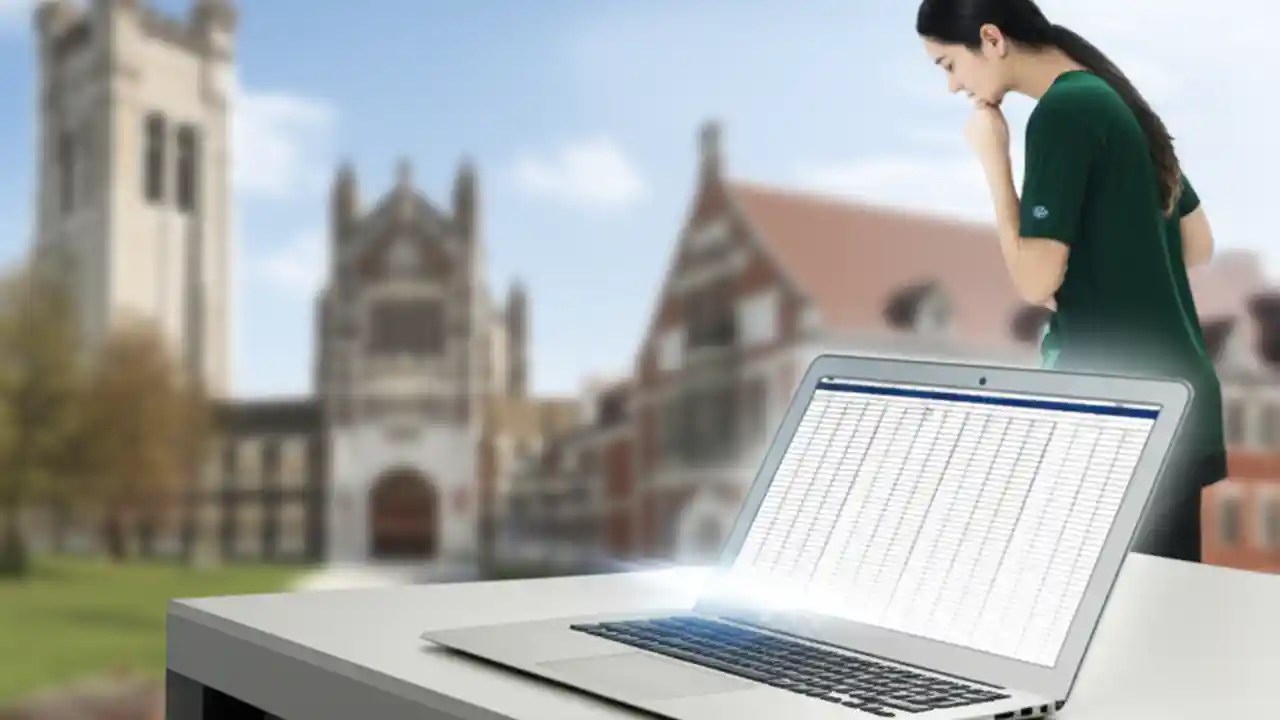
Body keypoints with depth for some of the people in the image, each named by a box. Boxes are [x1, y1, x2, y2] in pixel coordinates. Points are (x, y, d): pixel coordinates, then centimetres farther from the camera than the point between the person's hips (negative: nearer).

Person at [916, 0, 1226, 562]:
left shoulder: (1062, 111, -15)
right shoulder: (1111, 96, 13)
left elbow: (1035, 281, -17)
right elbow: (1198, 245, 18)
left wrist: (994, 158, -9)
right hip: (1171, 391, 9)